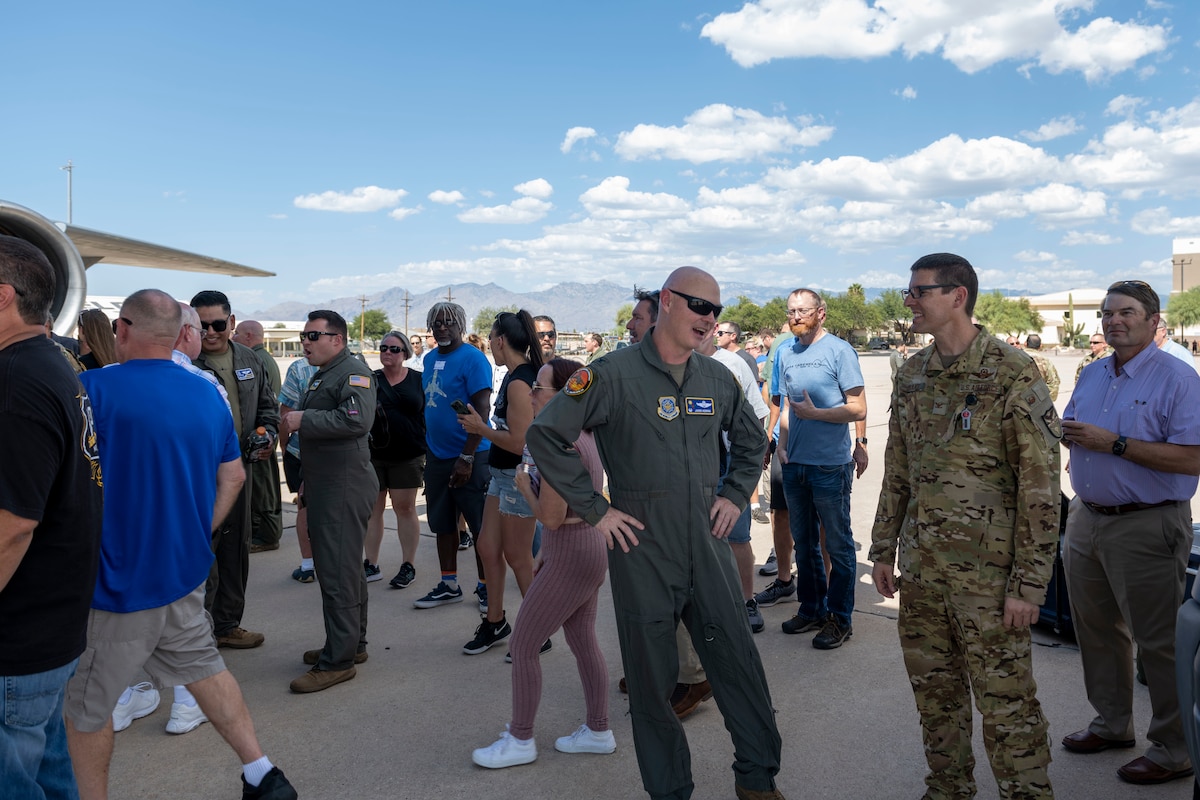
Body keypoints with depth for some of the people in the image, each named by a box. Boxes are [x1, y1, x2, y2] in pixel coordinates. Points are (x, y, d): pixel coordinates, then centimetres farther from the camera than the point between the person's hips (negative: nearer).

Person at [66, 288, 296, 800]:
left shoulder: (93, 388, -16)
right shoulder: (207, 394, 3)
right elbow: (233, 476, 10)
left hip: (117, 577, -6)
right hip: (186, 571, 7)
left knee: (84, 705, 12)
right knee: (202, 666, 20)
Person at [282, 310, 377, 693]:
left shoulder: (353, 373, -12)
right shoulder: (321, 376, 21)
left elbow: (357, 418, -29)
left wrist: (304, 420, -19)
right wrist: (306, 481, 28)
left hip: (345, 487, -11)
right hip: (324, 487, 11)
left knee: (338, 572, -8)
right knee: (345, 568, 17)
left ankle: (338, 660, -1)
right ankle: (352, 644, 28)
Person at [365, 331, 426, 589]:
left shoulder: (419, 380, 2)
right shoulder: (369, 380, 6)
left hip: (408, 457, -2)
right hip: (374, 455, 2)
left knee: (405, 509, 3)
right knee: (372, 508, 7)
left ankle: (408, 566, 12)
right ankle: (371, 565, 16)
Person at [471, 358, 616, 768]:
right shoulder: (583, 435, 8)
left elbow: (550, 517, -24)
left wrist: (523, 484, -7)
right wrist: (545, 554, 17)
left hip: (571, 557, -10)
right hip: (592, 546, 10)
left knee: (523, 645, 3)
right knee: (583, 641, 19)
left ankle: (519, 741, 15)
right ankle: (598, 731, 31)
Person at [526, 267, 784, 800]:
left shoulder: (717, 378, 7)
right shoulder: (614, 373, -10)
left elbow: (752, 440, 24)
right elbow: (544, 436, -12)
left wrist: (735, 496, 11)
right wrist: (595, 510, -12)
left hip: (707, 543, 5)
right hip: (641, 548, -4)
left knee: (739, 661, 10)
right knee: (652, 676, 8)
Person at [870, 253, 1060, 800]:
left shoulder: (1014, 375, -13)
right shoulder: (911, 374, 8)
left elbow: (1040, 487, -13)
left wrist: (1029, 584, -15)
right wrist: (883, 549, 13)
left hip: (986, 572, -6)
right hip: (920, 566, 7)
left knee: (1005, 703, 3)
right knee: (934, 692, 17)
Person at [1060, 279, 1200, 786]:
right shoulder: (1091, 375, 10)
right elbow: (1069, 430, 20)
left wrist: (1114, 444, -22)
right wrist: (1069, 434, -4)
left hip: (1146, 527, -7)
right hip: (1086, 518, 8)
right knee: (1096, 628, 17)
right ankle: (1112, 723, 34)